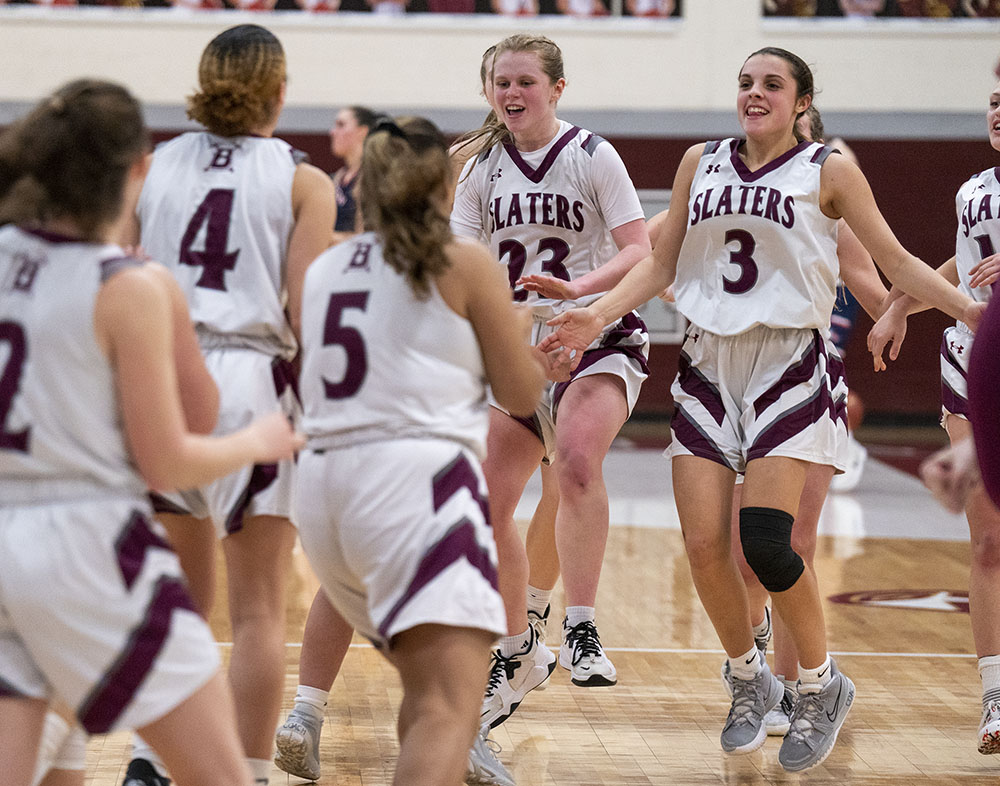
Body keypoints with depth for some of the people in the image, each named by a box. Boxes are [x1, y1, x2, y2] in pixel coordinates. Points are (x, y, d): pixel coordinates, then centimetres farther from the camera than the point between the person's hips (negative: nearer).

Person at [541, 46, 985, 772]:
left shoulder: (828, 170, 1)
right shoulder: (701, 163, 11)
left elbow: (896, 261, 2)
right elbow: (662, 263, 15)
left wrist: (972, 310, -8)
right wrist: (597, 316, 2)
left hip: (789, 366, -4)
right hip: (709, 365, 4)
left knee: (765, 541, -17)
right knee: (704, 544, -4)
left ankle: (823, 685, 6)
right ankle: (750, 679, 21)